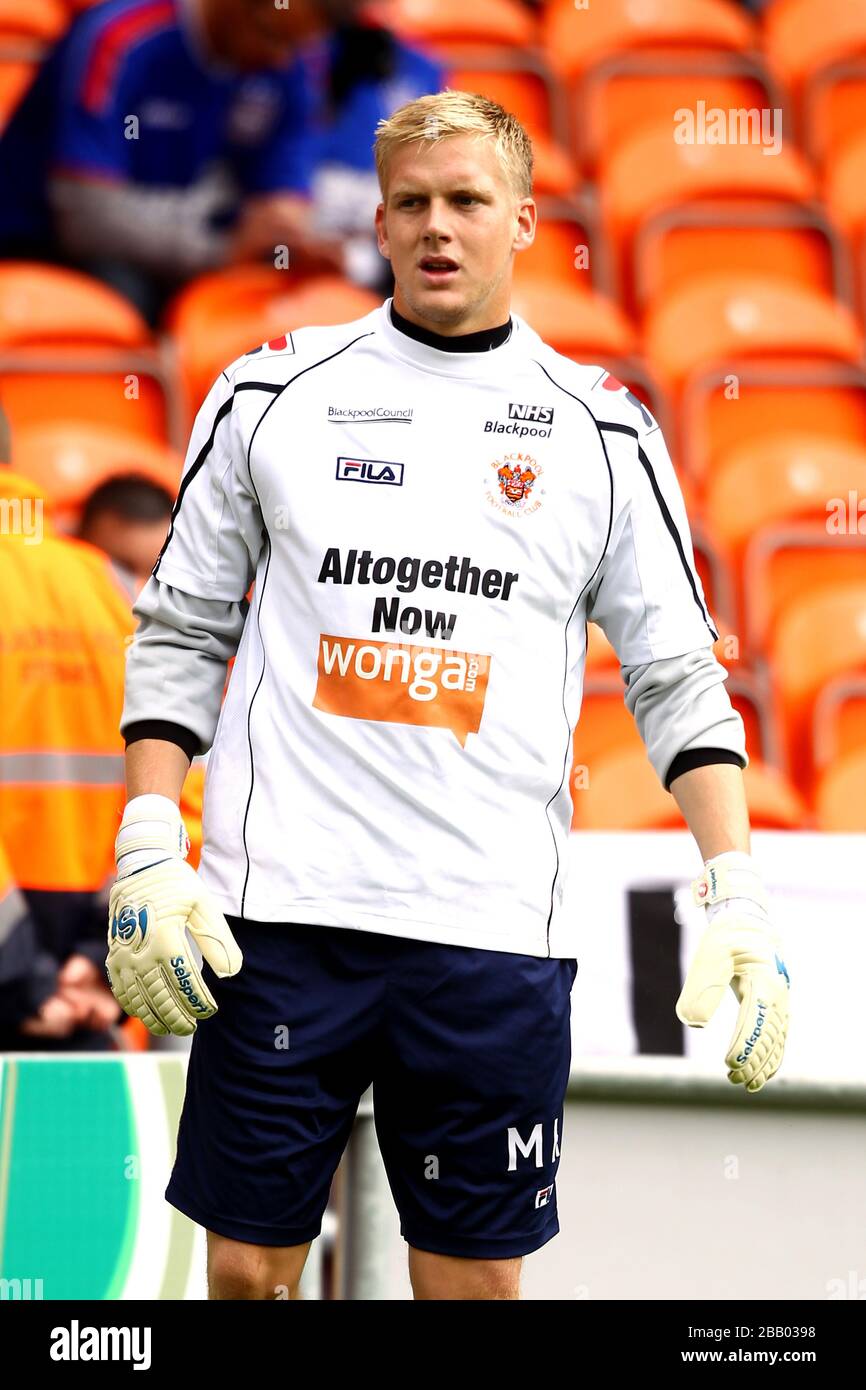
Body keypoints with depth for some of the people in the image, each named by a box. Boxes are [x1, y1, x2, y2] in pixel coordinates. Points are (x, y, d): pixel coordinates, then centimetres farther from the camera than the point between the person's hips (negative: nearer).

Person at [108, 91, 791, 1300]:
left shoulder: (601, 432, 7)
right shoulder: (273, 392, 8)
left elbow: (677, 677, 7)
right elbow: (181, 632, 11)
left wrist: (737, 898, -5)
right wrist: (147, 850, -1)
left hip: (495, 928, 0)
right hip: (281, 911, 0)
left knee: (476, 1278, 3)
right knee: (249, 1266, 2)